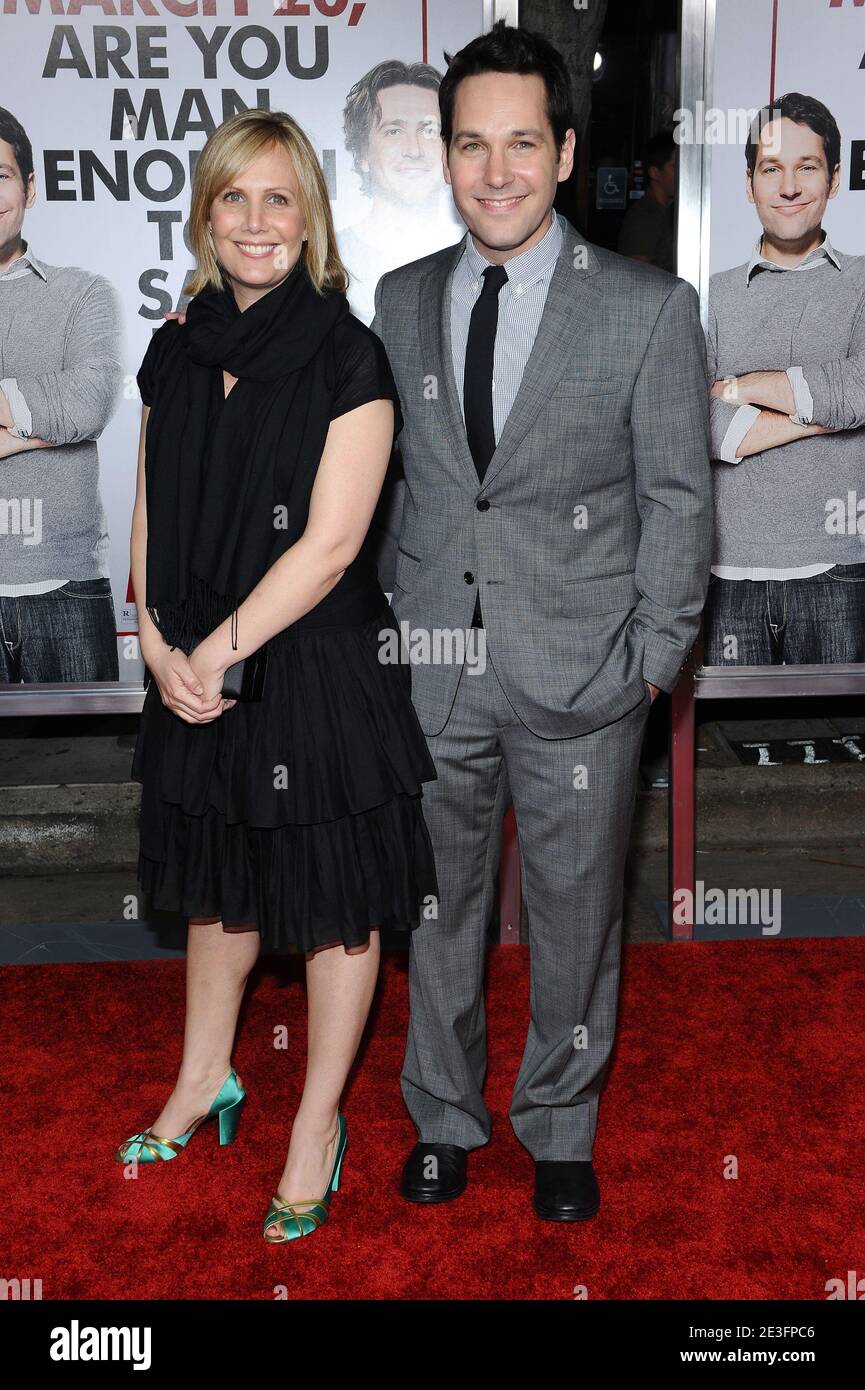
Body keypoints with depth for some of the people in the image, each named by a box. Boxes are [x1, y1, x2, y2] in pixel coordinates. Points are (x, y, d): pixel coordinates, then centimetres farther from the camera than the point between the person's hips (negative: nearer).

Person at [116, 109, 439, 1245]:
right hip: (196, 671, 6)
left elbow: (331, 543, -17)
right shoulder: (178, 352, 6)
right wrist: (160, 645, -8)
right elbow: (151, 516, 7)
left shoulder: (348, 357, -12)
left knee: (334, 904, 8)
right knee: (219, 883, 21)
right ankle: (206, 1080, 43)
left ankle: (318, 1123, 28)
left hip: (318, 670, -5)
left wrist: (218, 649, -15)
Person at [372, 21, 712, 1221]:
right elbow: (389, 476, 10)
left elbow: (677, 496, -2)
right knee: (437, 902, 15)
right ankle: (443, 1117, 37)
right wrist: (387, 621, 6)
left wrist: (658, 653, -5)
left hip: (580, 671, -2)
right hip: (431, 666, 3)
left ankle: (561, 1130, 35)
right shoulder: (402, 299, 6)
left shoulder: (650, 308, -5)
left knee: (574, 912, 11)